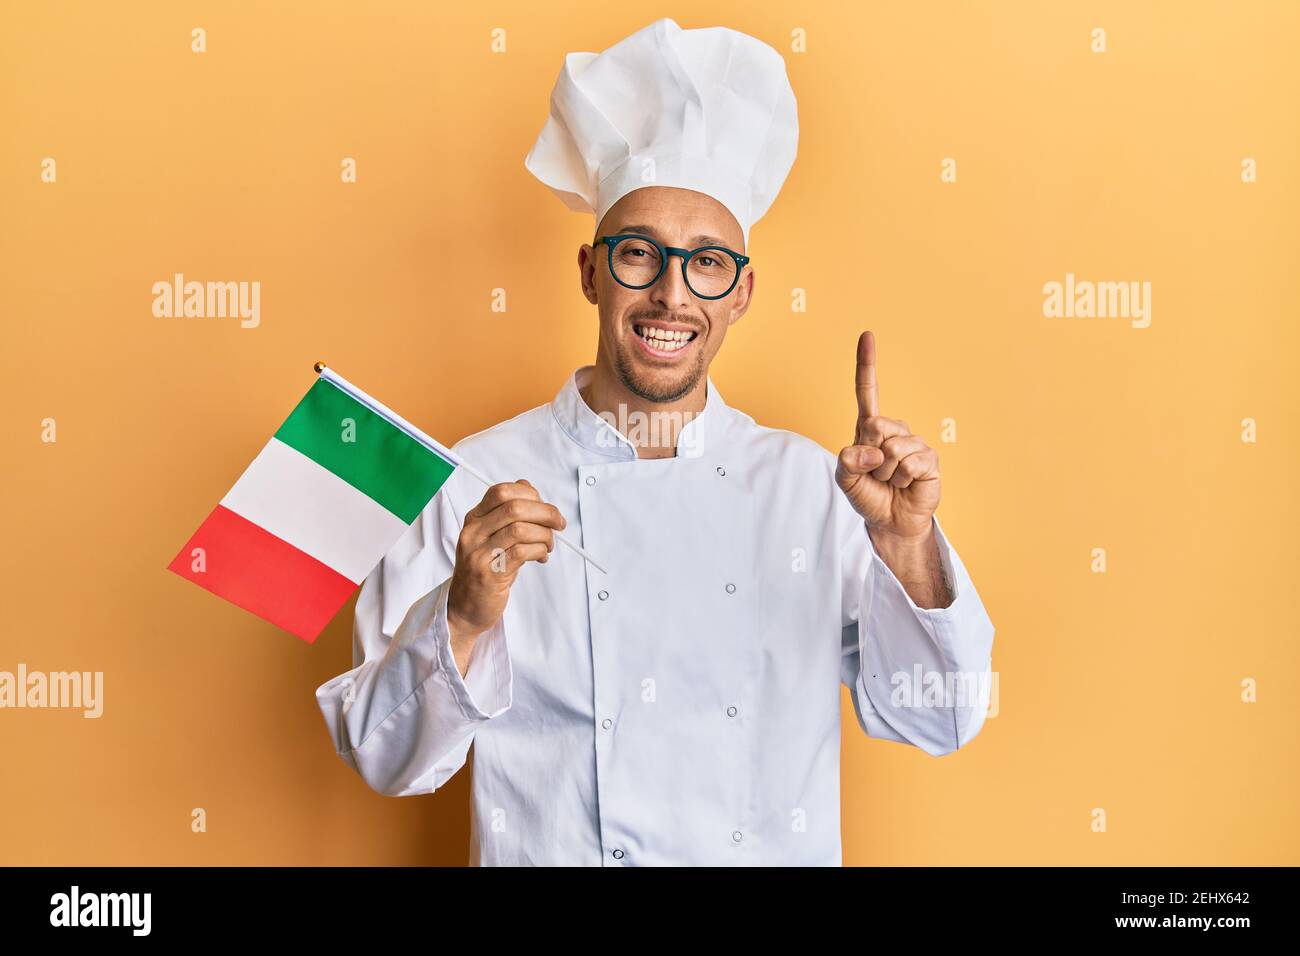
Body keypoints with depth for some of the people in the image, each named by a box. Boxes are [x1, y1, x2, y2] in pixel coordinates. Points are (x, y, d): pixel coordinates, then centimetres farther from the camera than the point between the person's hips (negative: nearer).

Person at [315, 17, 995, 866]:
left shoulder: (811, 486, 2)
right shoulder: (471, 486, -5)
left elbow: (935, 723, 3)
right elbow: (386, 759, -3)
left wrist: (906, 548, -11)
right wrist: (464, 622, -19)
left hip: (778, 855, 2)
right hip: (545, 852, -1)